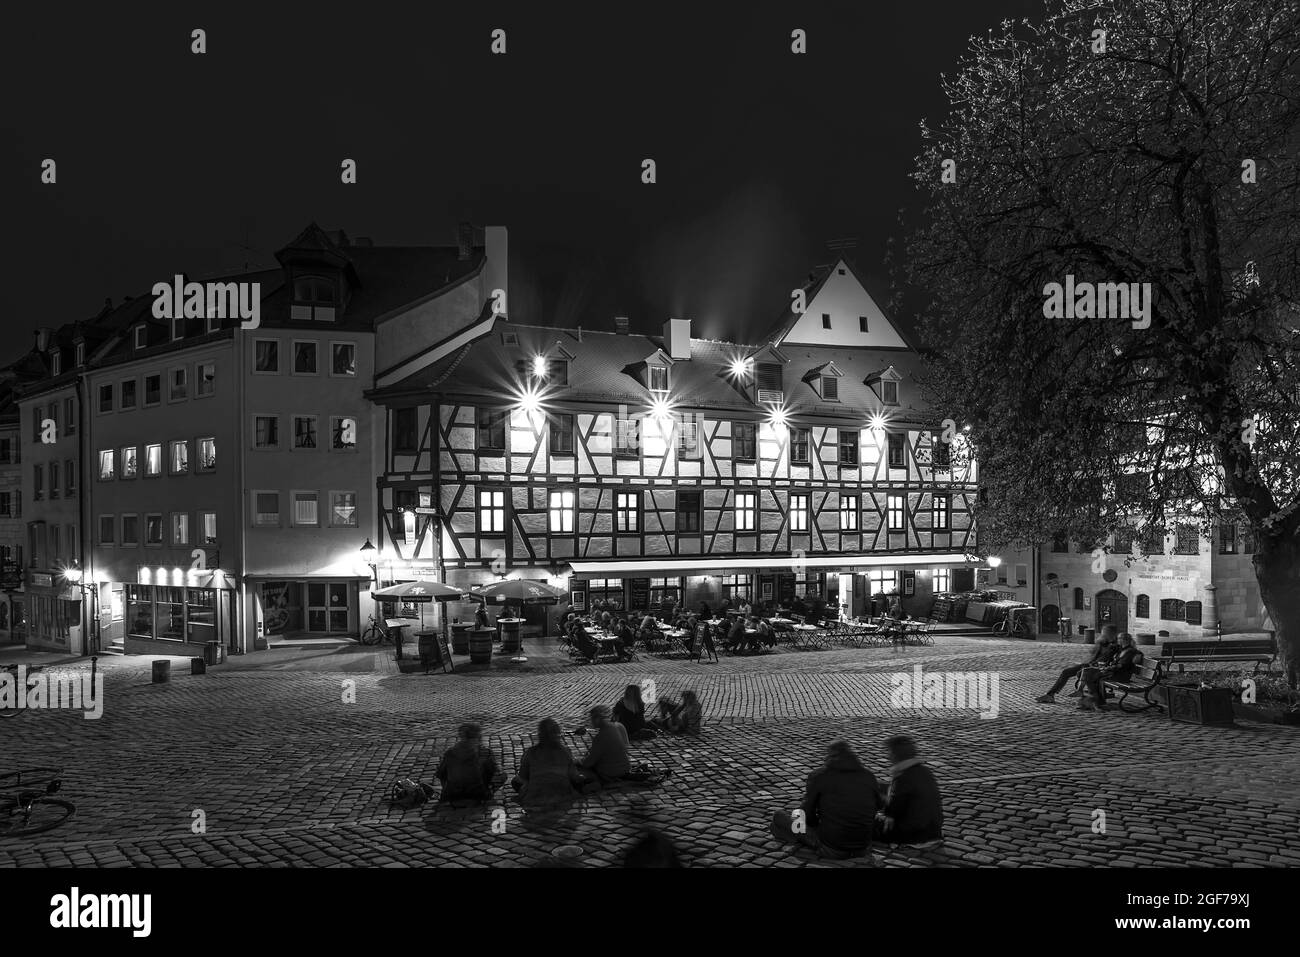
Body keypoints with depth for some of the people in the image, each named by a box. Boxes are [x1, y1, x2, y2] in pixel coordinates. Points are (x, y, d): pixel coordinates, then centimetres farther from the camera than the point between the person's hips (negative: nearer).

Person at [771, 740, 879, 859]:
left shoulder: (818, 776, -5)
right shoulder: (869, 777, 4)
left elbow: (808, 815, 1)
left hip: (830, 849, -2)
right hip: (863, 849, 3)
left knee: (779, 817, 12)